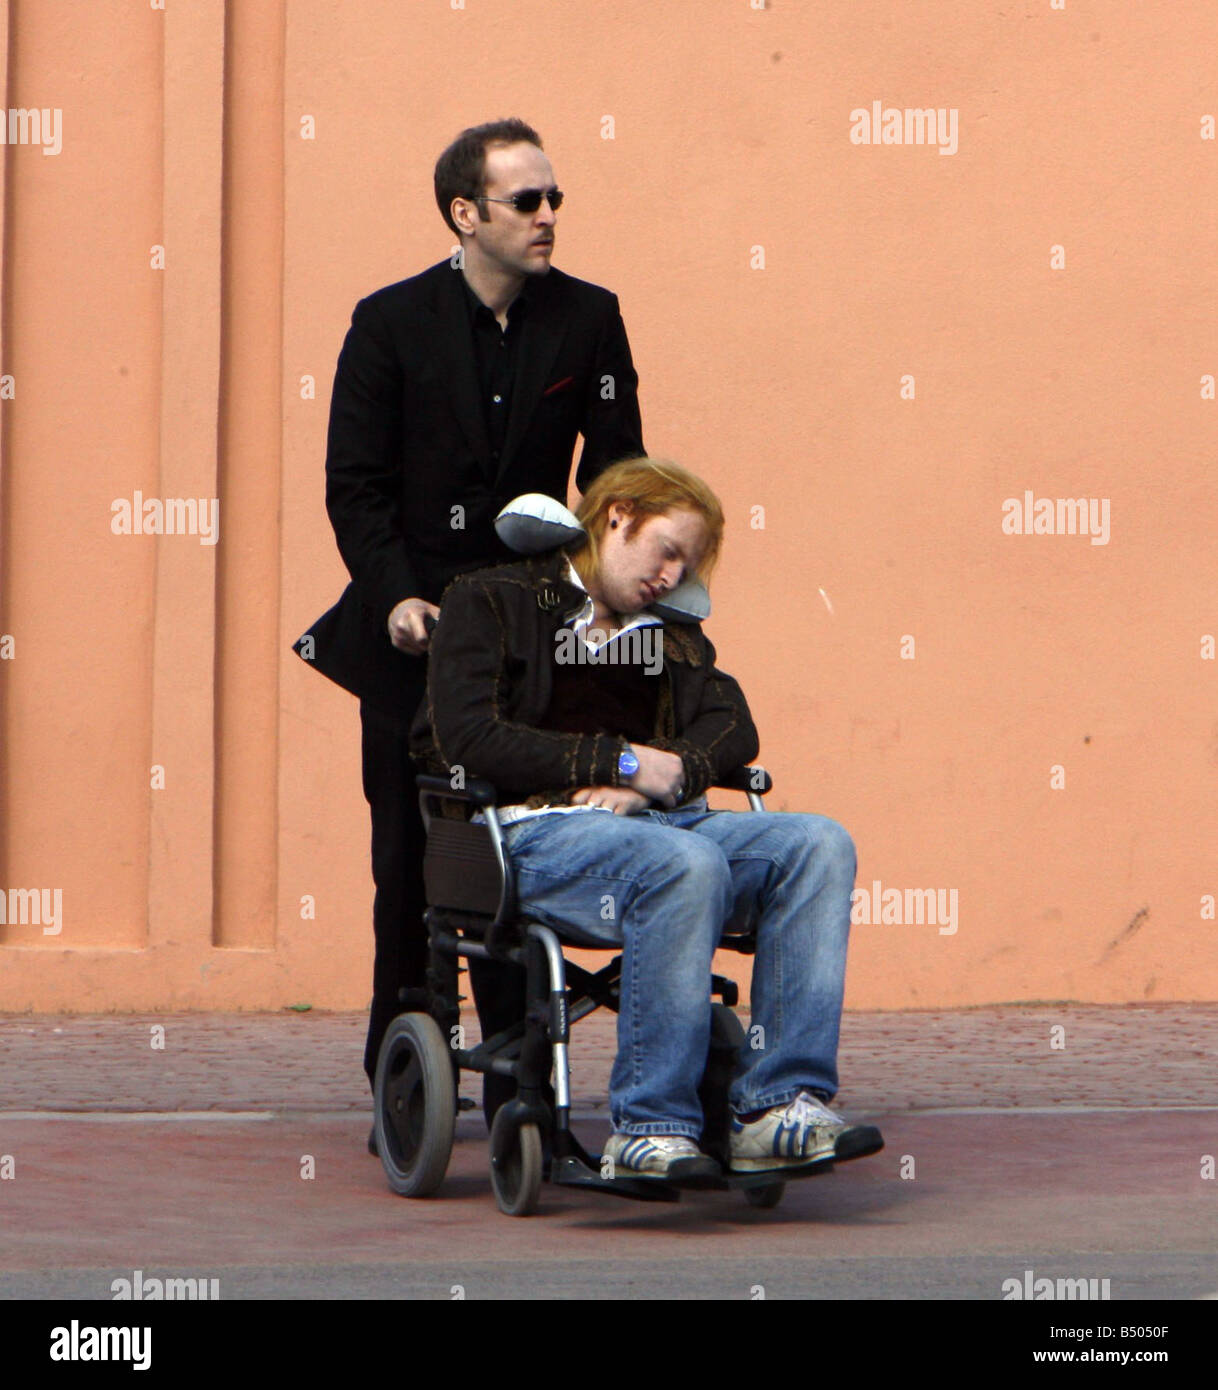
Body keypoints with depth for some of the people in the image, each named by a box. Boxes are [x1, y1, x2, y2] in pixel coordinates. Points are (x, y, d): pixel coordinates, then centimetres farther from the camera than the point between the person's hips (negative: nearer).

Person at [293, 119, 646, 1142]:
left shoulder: (588, 320, 3)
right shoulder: (391, 322, -2)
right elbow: (354, 483, -1)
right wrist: (395, 598, -14)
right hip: (411, 628, -1)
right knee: (408, 854, 3)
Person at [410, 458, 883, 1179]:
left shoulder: (670, 630, 29)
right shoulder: (490, 602, 10)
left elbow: (732, 729, 13)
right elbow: (465, 741, -5)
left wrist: (663, 774, -10)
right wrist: (621, 760, -7)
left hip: (657, 820, 6)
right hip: (537, 833, -6)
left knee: (819, 844, -22)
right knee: (686, 863, -38)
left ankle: (783, 1104, -29)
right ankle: (650, 1127, -34)